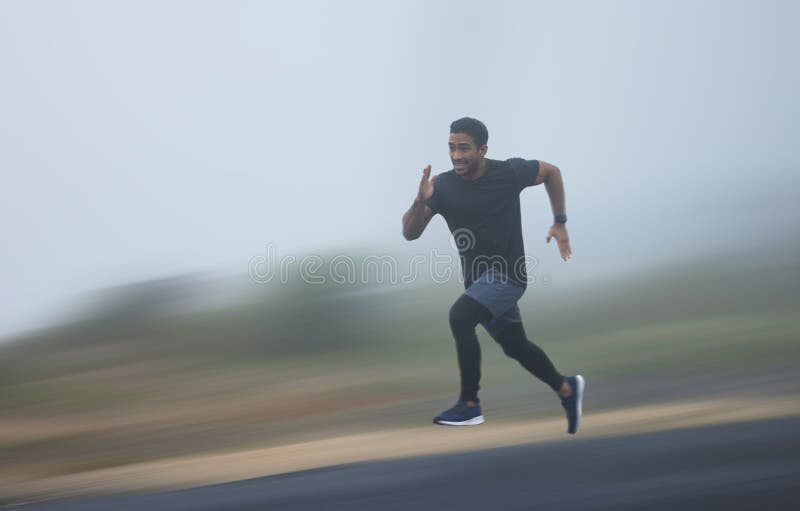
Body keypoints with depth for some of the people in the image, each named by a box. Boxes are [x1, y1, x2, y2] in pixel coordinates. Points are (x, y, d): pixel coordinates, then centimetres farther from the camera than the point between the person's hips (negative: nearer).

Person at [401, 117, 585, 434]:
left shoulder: (509, 173, -15)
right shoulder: (443, 187, -10)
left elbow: (551, 172, 5)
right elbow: (410, 233, -13)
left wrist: (560, 223, 4)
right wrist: (421, 201, -32)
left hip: (508, 274, -5)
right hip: (478, 278, 5)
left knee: (460, 316, -28)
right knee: (516, 347, 19)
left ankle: (470, 405, -19)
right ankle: (566, 389, 44)